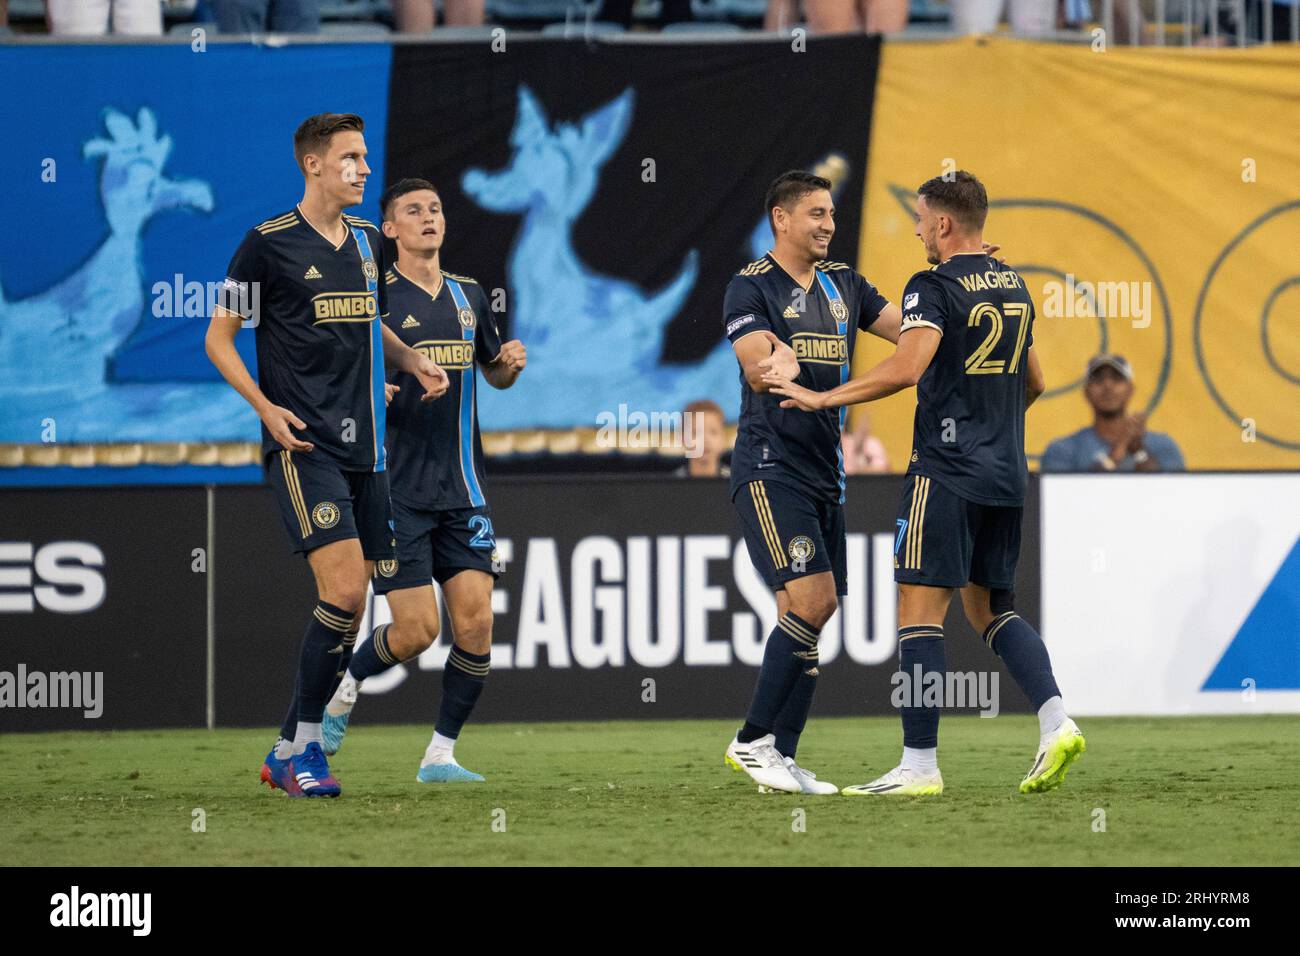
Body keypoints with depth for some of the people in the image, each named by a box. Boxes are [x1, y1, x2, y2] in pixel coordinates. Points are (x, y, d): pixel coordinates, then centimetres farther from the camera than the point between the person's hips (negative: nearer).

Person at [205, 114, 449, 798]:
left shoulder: (368, 241, 15)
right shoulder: (268, 244, -5)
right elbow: (219, 338, 0)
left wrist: (414, 362, 10)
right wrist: (266, 407, -13)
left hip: (362, 445, 7)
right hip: (302, 443, -7)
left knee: (349, 605, 4)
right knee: (344, 587, -19)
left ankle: (289, 752, 14)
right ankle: (303, 748, -9)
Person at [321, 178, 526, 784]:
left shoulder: (469, 297, 12)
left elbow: (495, 374, 27)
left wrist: (511, 363, 4)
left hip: (462, 492, 5)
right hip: (397, 490, -5)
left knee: (475, 623, -6)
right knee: (417, 630, -9)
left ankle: (441, 755, 5)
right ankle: (345, 688, 21)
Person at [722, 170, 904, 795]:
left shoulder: (843, 285, 14)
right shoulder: (751, 287, -5)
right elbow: (759, 370, -16)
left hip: (824, 472, 7)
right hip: (770, 468, -7)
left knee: (815, 612, 4)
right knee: (811, 599, -18)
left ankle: (780, 756, 7)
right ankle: (754, 740, -10)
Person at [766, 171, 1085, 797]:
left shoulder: (935, 287, -11)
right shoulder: (1015, 288, 14)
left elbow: (905, 369, -24)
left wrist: (820, 398, -18)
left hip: (946, 470, -8)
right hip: (1006, 475, 8)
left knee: (920, 610, -4)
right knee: (991, 607, 17)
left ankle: (920, 765, -6)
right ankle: (1055, 722, -1)